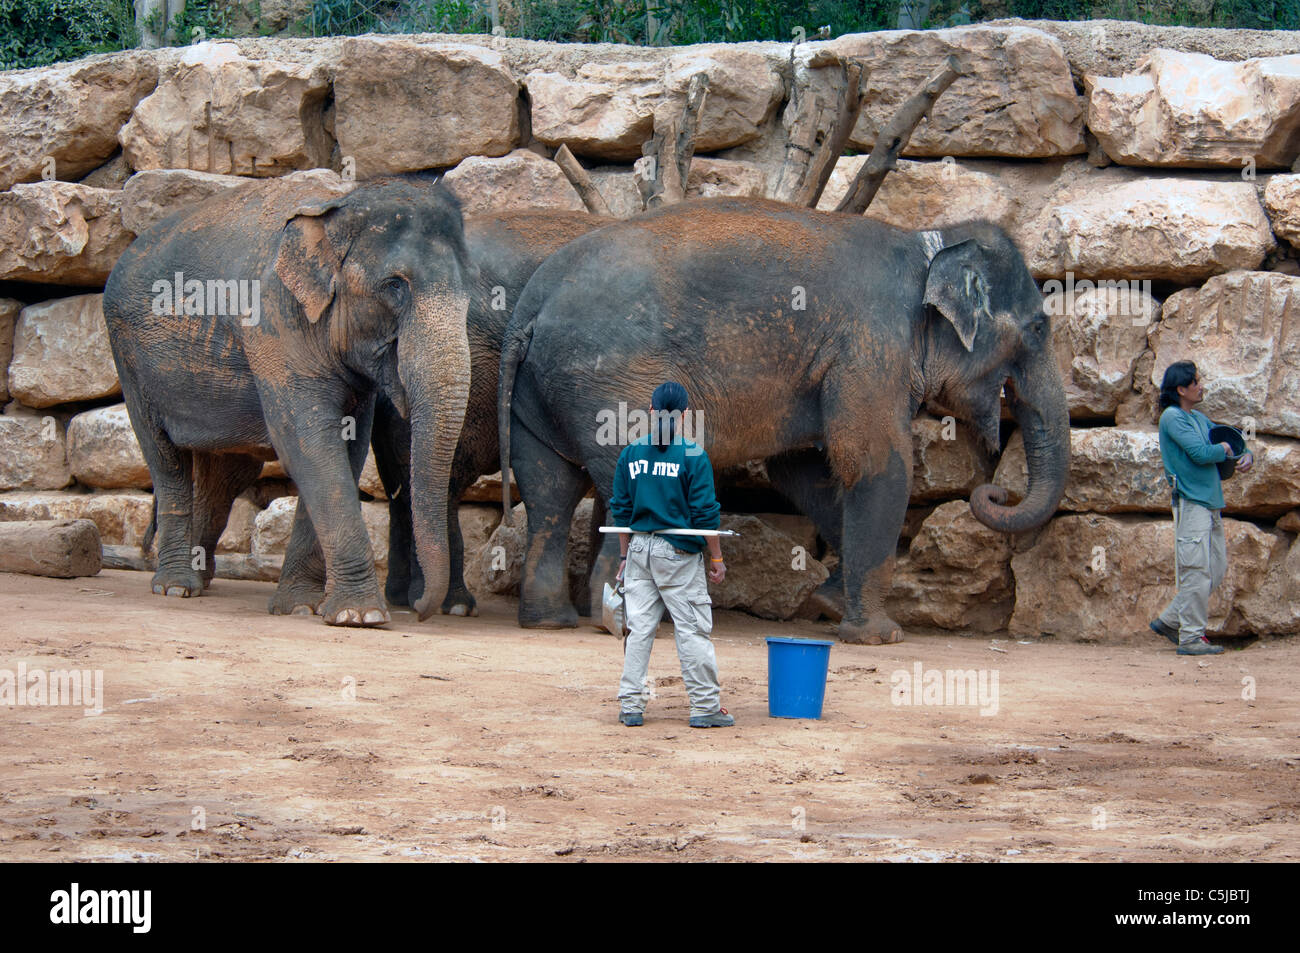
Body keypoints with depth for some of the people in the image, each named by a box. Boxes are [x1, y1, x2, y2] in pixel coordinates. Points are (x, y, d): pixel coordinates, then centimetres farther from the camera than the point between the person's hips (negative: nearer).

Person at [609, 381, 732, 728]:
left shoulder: (630, 453, 4)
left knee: (639, 628, 8)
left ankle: (630, 706, 6)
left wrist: (625, 554, 16)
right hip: (678, 554, -4)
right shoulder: (693, 455, -9)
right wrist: (717, 557, -2)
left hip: (639, 547, 4)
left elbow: (621, 510, 8)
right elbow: (705, 513, -9)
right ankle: (705, 707, 1)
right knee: (693, 629, 1)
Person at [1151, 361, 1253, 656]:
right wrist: (1225, 450, 0)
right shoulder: (1172, 417, -9)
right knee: (1196, 572, -9)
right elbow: (1200, 453, -19)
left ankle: (1169, 621, 18)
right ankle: (1191, 638, -6)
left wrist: (1247, 456, 2)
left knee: (1217, 567, 12)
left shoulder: (1200, 419, 18)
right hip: (1191, 501, -9)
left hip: (1211, 503, 9)